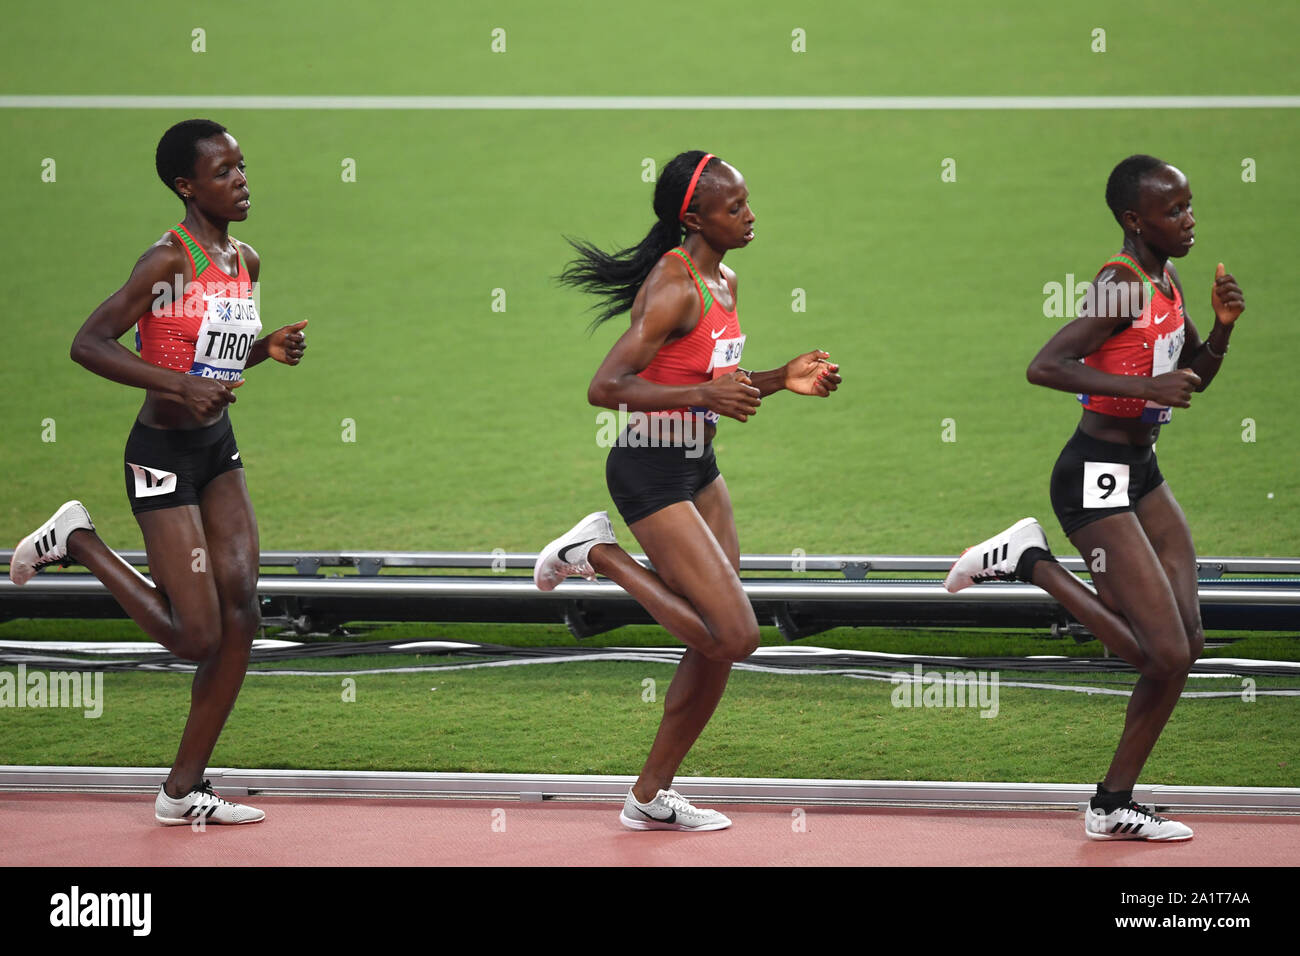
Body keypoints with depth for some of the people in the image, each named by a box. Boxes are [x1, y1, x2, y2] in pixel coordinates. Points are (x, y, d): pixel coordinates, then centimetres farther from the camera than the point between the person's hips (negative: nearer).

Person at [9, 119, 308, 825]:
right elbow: (88, 344, -21)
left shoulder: (246, 262, 7)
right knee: (198, 636, -7)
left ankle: (183, 791, 6)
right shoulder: (170, 258, -18)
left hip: (218, 448, 8)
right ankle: (76, 542, 15)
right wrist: (179, 385, -29)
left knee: (241, 612, -3)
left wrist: (268, 348, 2)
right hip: (163, 452, -8)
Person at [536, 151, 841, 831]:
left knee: (718, 643, 9)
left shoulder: (722, 282, 9)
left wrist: (781, 381, 7)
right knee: (735, 636, -14)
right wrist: (702, 394, -31)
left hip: (698, 468, 9)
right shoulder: (674, 285, -20)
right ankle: (600, 554, 3)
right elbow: (605, 388, -25)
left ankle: (651, 798, 20)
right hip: (651, 473, -9)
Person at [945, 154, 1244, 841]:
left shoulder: (1166, 281, 10)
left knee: (1181, 648, 4)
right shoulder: (1124, 286, -19)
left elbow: (1193, 379, 21)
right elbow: (1044, 368, -28)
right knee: (1167, 655, -12)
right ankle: (1030, 563, 3)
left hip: (1139, 473, 10)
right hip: (1095, 481, -10)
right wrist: (1145, 386, -30)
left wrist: (1222, 327, 2)